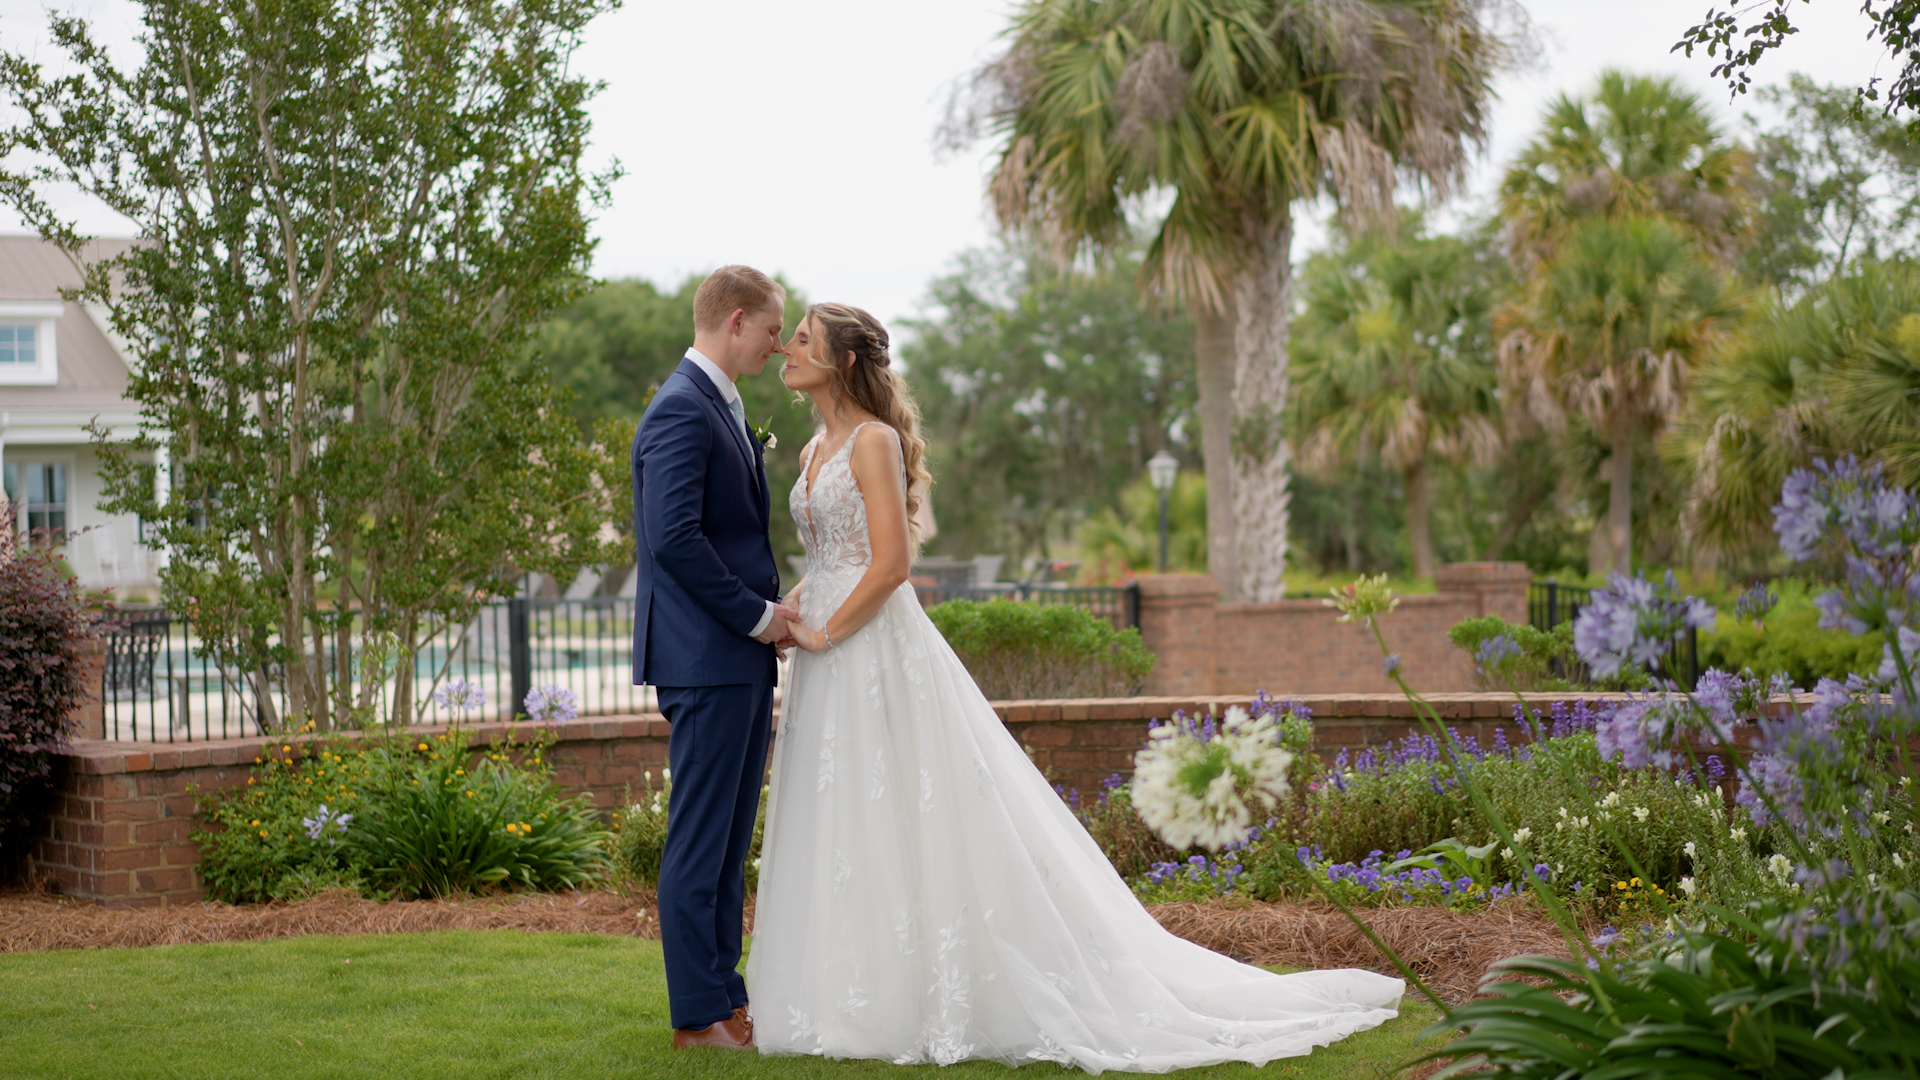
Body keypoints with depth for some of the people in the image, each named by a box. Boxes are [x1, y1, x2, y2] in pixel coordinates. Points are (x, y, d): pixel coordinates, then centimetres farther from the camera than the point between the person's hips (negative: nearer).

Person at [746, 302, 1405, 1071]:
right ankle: (868, 992, 14)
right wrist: (787, 605, 4)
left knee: (907, 826, -6)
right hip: (830, 666, 9)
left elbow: (890, 562, -19)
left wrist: (824, 633, -14)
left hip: (877, 654, -9)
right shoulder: (815, 451, 16)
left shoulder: (874, 440, -11)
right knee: (839, 830, 9)